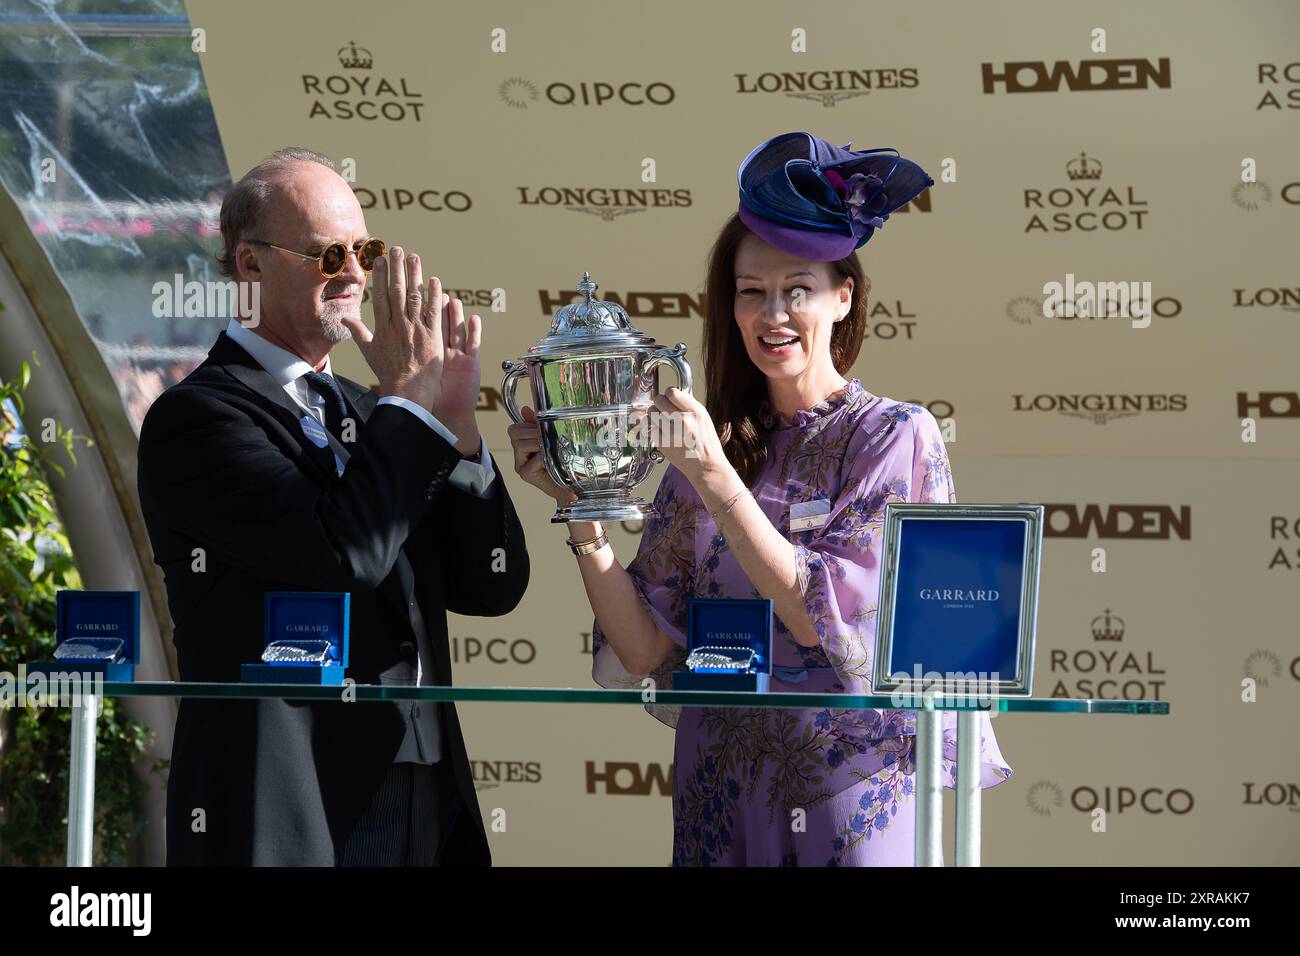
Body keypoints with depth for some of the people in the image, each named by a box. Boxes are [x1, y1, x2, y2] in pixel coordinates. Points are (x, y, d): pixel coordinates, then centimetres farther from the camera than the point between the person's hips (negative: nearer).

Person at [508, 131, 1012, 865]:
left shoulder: (897, 438, -6)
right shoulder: (709, 444, 4)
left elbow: (838, 625, -18)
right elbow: (646, 651, -3)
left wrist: (718, 483, -23)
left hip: (857, 787, -3)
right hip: (726, 796, 4)